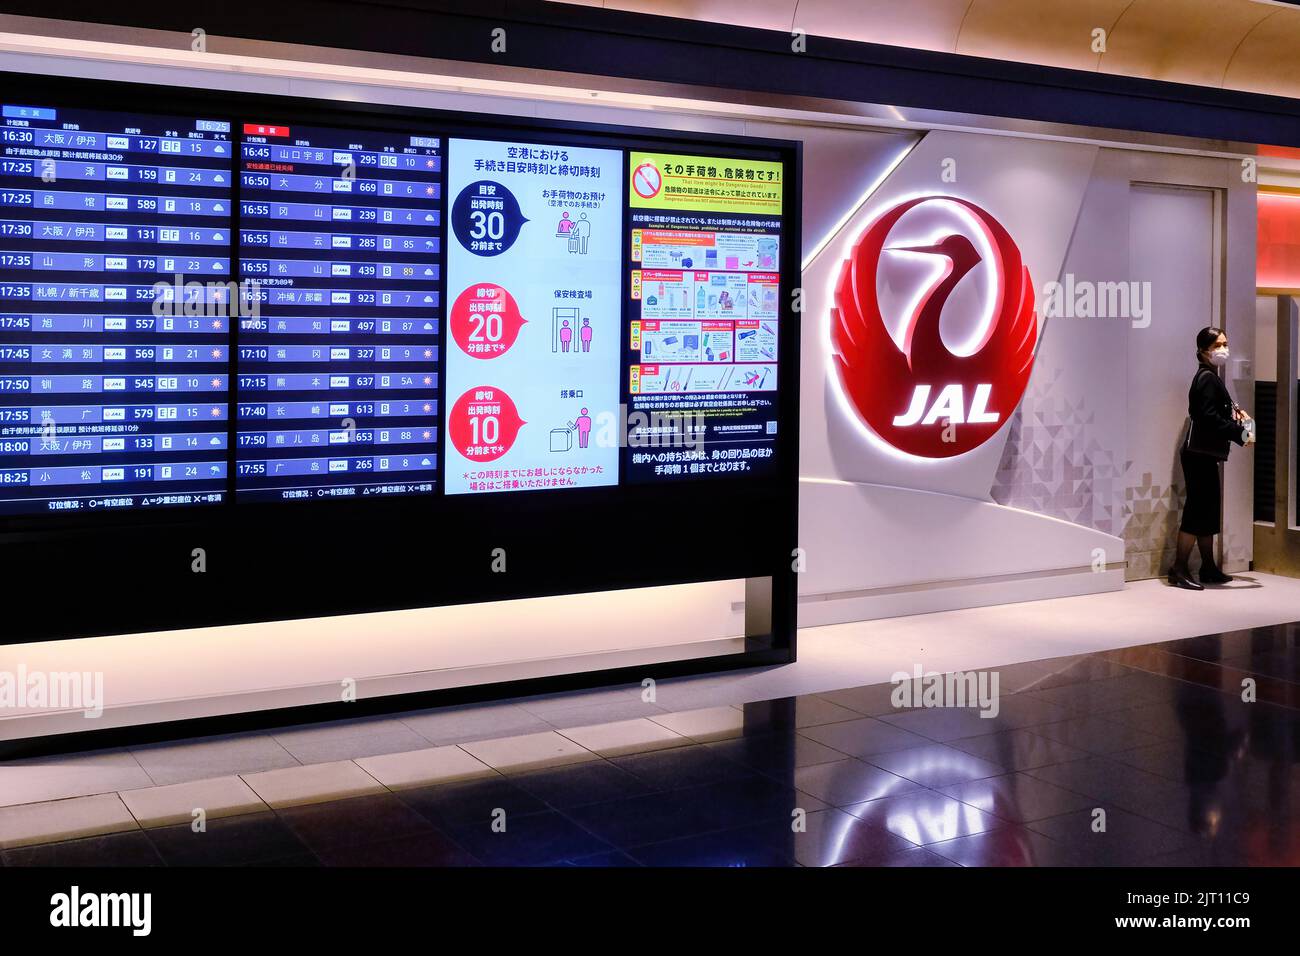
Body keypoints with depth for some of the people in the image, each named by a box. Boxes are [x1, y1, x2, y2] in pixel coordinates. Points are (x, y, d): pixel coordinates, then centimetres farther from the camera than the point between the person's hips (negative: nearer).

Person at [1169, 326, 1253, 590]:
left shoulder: (1210, 378, 17)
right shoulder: (1207, 378, -13)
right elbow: (1209, 417, -21)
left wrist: (1234, 411, 6)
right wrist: (1240, 433, -17)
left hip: (1204, 454, 10)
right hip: (1199, 454, -10)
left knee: (1209, 511, 12)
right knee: (1197, 510, -8)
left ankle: (1209, 568, 19)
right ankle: (1179, 570, -5)